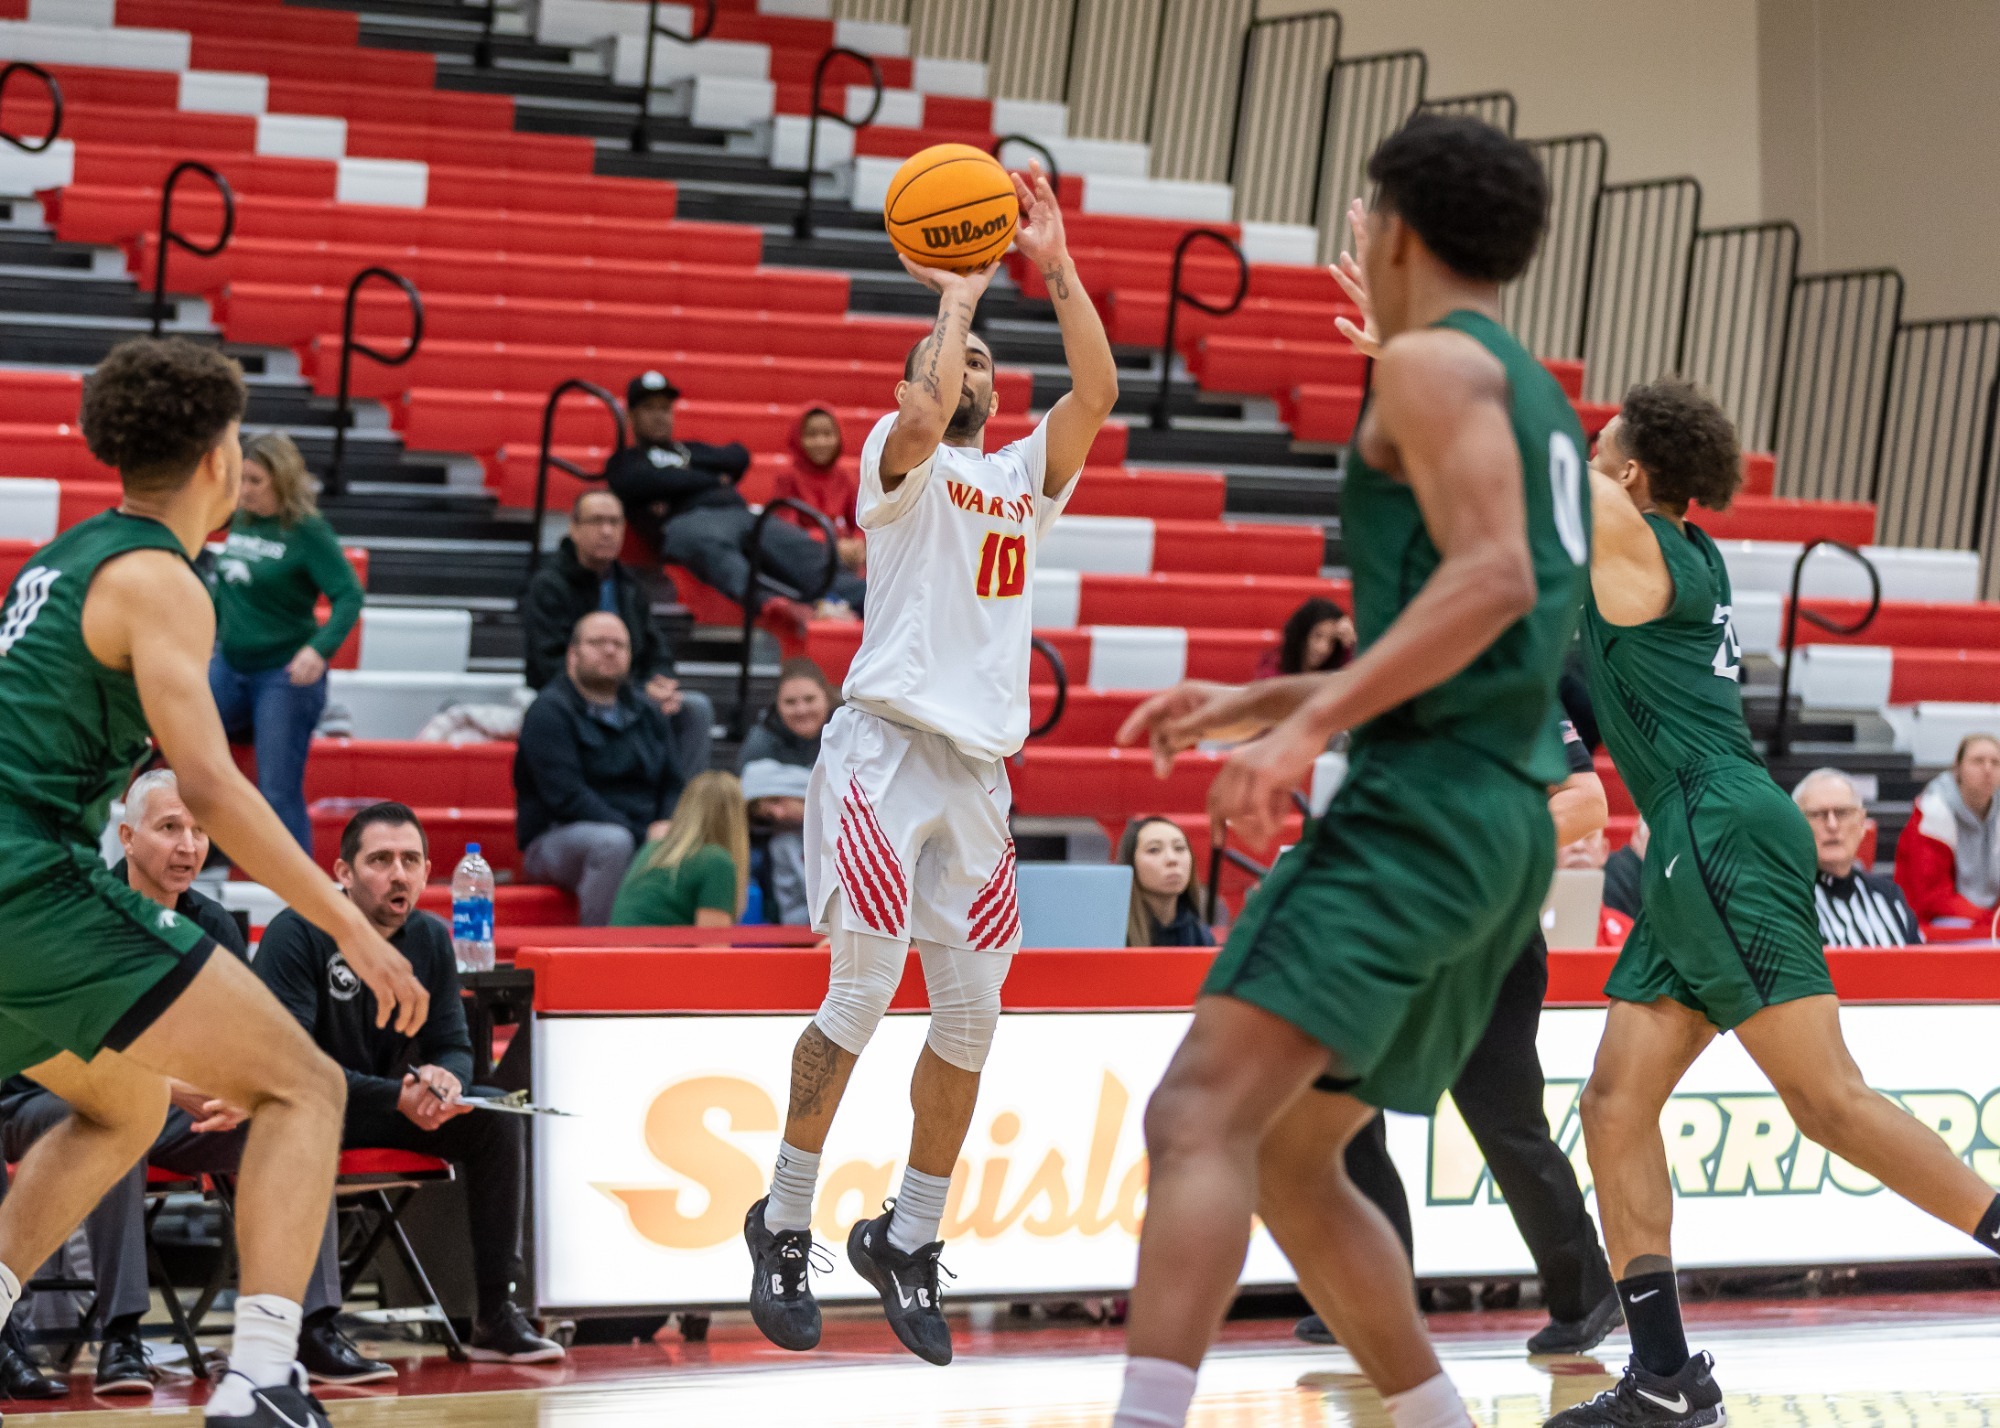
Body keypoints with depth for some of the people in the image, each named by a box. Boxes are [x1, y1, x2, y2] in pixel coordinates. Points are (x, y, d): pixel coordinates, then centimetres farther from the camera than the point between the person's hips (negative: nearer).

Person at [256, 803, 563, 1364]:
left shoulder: (431, 940, 3)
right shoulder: (296, 934, -17)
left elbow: (454, 1045, 4)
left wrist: (443, 1078, -24)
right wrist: (398, 1097, -34)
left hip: (390, 1107, 6)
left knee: (496, 1118, -13)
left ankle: (497, 1314, -12)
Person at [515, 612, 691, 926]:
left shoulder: (648, 714, 18)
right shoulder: (549, 712, -4)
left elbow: (674, 783, 15)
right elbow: (567, 797, -15)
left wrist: (667, 827, -10)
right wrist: (642, 835, -21)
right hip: (556, 840, -6)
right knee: (613, 841, -38)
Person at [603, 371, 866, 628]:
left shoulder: (692, 450, 39)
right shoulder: (625, 460, 26)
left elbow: (739, 456, 20)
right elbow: (644, 481, 1)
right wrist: (713, 479, 6)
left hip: (740, 513, 5)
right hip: (687, 520, -5)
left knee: (796, 545, -25)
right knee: (712, 545, -43)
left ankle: (863, 599, -49)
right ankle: (765, 600, -71)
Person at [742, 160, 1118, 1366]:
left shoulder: (1026, 476, 18)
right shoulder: (902, 463, 3)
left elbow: (1097, 390, 3)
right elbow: (928, 411, -20)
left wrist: (1058, 269, -3)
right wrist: (957, 293, -6)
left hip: (980, 768, 6)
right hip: (889, 752, -6)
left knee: (970, 1014, 3)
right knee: (865, 990, -11)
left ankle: (910, 1240, 14)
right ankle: (785, 1224, 0)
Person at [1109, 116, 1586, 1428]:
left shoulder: (1432, 363, -3)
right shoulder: (1539, 406, 26)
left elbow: (1492, 579, -19)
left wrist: (1313, 724, -24)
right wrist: (1260, 703, 28)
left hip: (1424, 803, -10)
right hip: (1505, 820, 10)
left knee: (1201, 1114, -21)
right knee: (1289, 1158, 16)